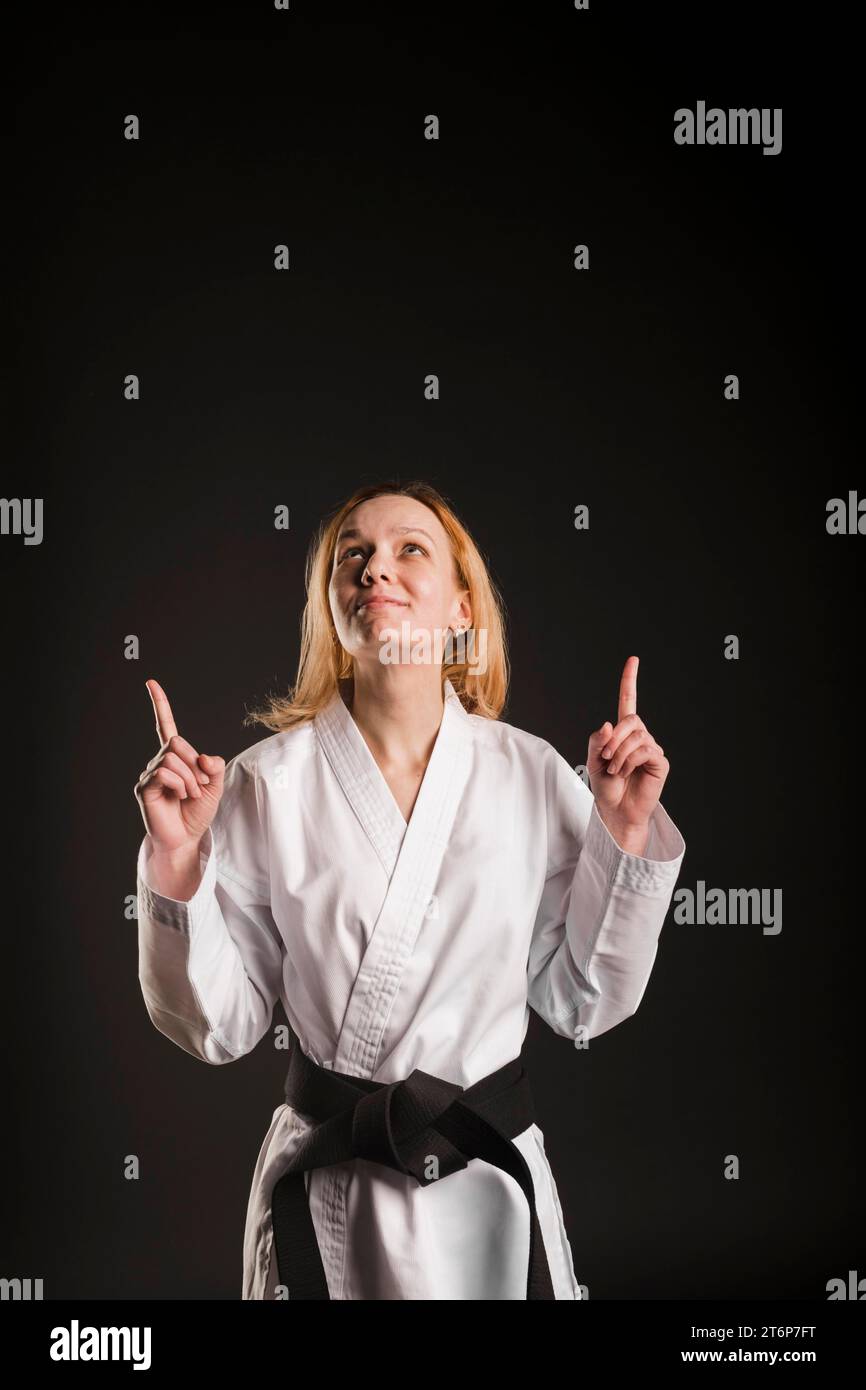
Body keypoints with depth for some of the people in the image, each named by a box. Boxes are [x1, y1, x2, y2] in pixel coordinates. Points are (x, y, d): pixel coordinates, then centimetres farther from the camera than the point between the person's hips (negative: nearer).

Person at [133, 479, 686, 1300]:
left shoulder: (532, 774, -6)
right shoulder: (267, 783, -11)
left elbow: (582, 1004, 0)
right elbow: (219, 1027, -6)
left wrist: (625, 832, -9)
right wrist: (177, 862, -20)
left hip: (493, 1180, 2)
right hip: (324, 1195, -1)